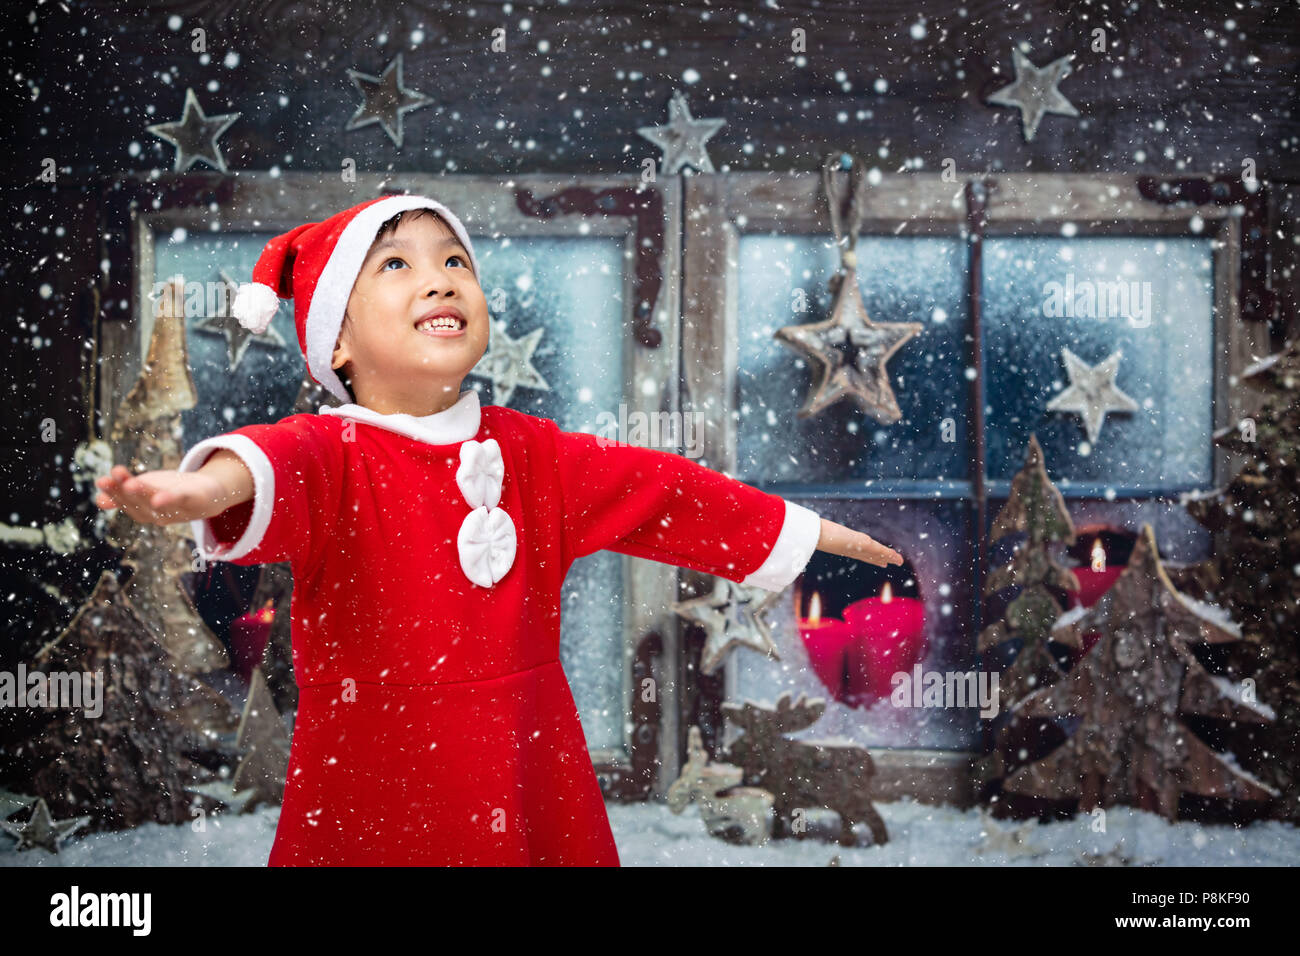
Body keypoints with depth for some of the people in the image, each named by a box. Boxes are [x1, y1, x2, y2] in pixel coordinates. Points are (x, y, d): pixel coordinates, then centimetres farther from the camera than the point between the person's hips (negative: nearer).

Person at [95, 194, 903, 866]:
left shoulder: (532, 452, 6)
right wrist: (211, 487, -58)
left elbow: (661, 489, 16)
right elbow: (283, 467, -34)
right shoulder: (333, 452, -11)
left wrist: (804, 530, 23)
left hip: (527, 797, 4)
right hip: (368, 797, -4)